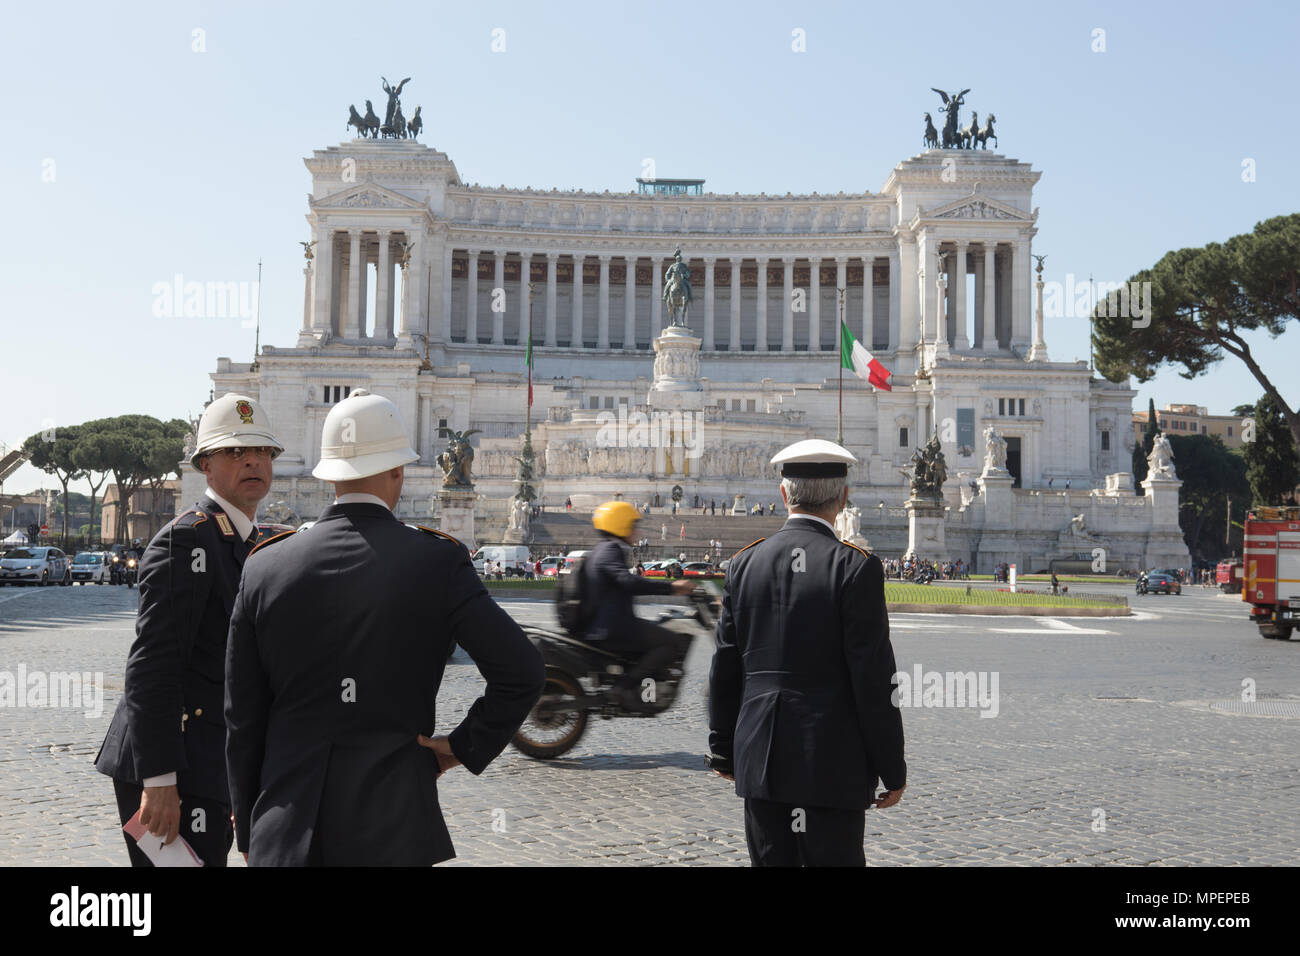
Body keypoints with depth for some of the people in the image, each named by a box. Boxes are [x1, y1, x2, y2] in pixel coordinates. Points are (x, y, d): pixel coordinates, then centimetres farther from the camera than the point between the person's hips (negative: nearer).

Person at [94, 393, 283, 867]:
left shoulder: (247, 543, 16)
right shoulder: (187, 540, -14)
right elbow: (151, 667, -21)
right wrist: (159, 781, -25)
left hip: (209, 768, 10)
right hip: (168, 765, -10)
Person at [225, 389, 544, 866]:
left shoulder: (265, 567, 0)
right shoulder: (436, 561, -8)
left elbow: (242, 720, 5)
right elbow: (522, 671, -14)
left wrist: (249, 833, 15)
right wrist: (466, 746, 0)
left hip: (285, 837, 2)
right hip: (393, 829, -2)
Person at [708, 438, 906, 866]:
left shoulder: (745, 563, 2)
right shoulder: (855, 567, -11)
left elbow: (724, 668, 6)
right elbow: (874, 677, -12)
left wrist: (724, 750, 17)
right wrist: (892, 768, -3)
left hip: (760, 763, 4)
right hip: (833, 766, -4)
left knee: (770, 860, 13)